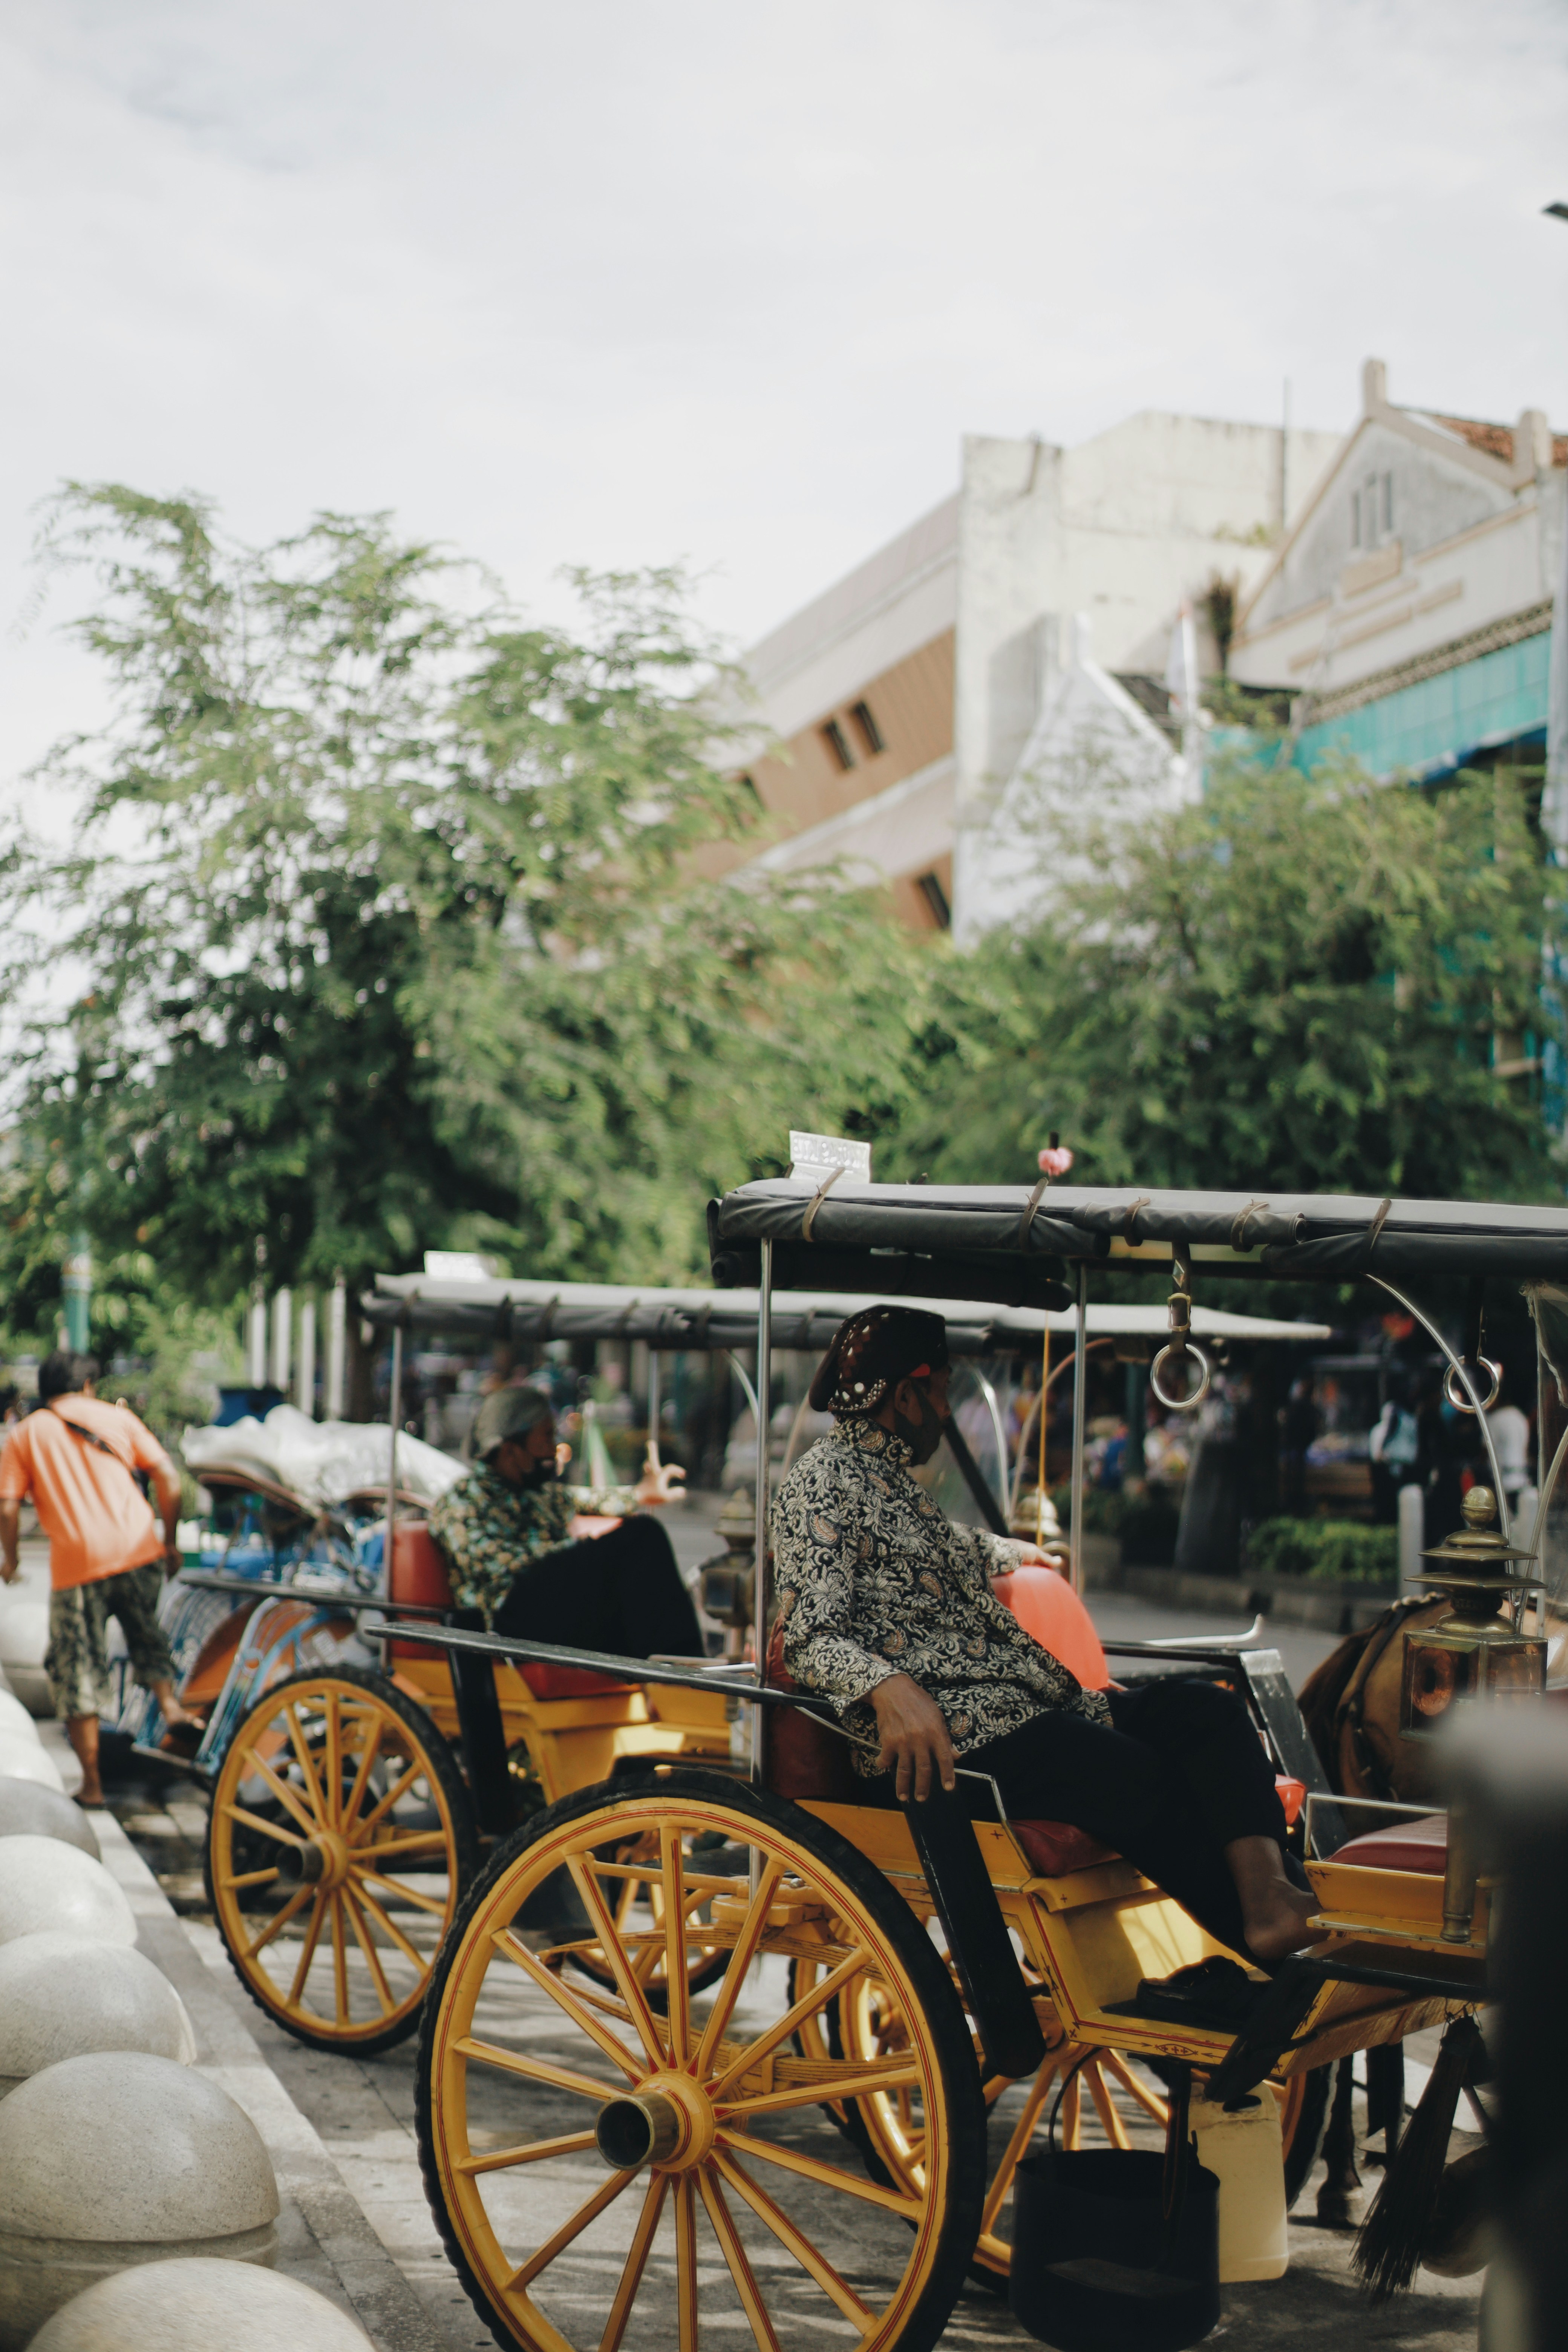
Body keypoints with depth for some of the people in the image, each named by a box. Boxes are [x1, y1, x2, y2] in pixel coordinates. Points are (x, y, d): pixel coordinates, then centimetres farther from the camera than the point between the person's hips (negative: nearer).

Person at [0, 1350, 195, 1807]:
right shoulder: (116, 1417, 14)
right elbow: (168, 1479, 7)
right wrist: (170, 1541, 17)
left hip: (77, 1564, -2)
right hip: (137, 1551, 2)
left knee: (77, 1673, 6)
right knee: (146, 1633, 25)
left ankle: (92, 1783, 7)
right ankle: (168, 1701, 1)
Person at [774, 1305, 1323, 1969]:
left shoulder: (890, 1480, 26)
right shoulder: (822, 1482, -4)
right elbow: (811, 1639, -17)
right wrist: (888, 1688, -34)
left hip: (1017, 1706, 10)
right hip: (935, 1738, -10)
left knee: (1205, 1710, -11)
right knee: (1141, 1780, -28)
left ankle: (1268, 1896, -32)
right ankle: (1263, 1956, -14)